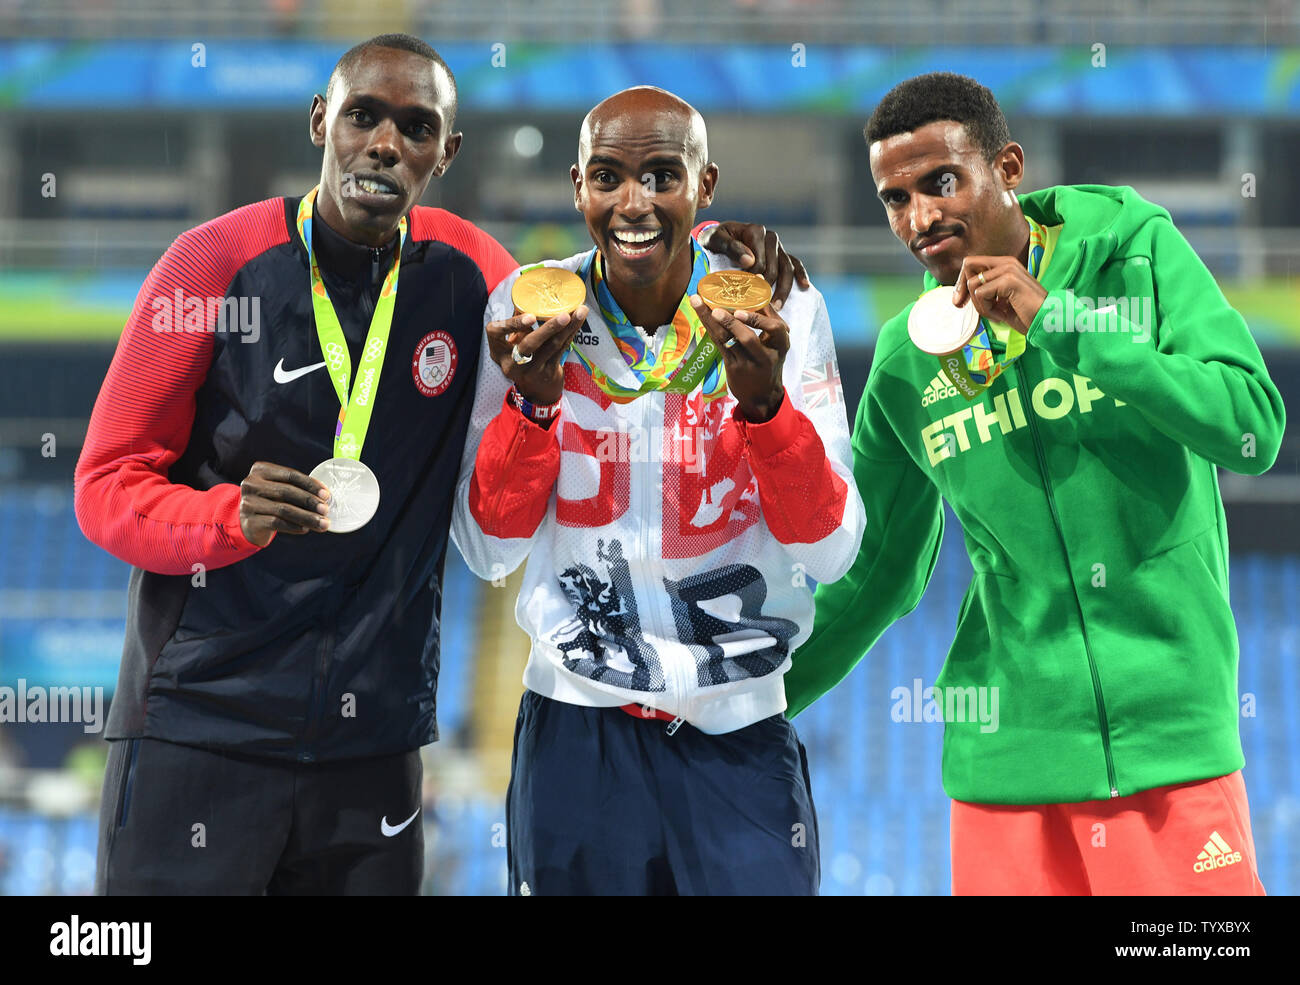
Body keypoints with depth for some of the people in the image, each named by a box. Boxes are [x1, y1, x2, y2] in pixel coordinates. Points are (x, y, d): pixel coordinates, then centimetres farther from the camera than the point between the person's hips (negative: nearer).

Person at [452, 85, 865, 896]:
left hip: (740, 735, 0)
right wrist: (533, 402, -18)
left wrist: (765, 402, -24)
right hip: (577, 728, 0)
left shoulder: (781, 312, -4)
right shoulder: (530, 310, -2)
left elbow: (831, 553, -8)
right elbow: (489, 551, -2)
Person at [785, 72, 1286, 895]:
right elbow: (878, 574, 16)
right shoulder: (908, 362, 6)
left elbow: (1255, 427, -14)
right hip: (1007, 758, 2)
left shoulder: (1138, 252, -1)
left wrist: (1056, 327, -16)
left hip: (1177, 734, -2)